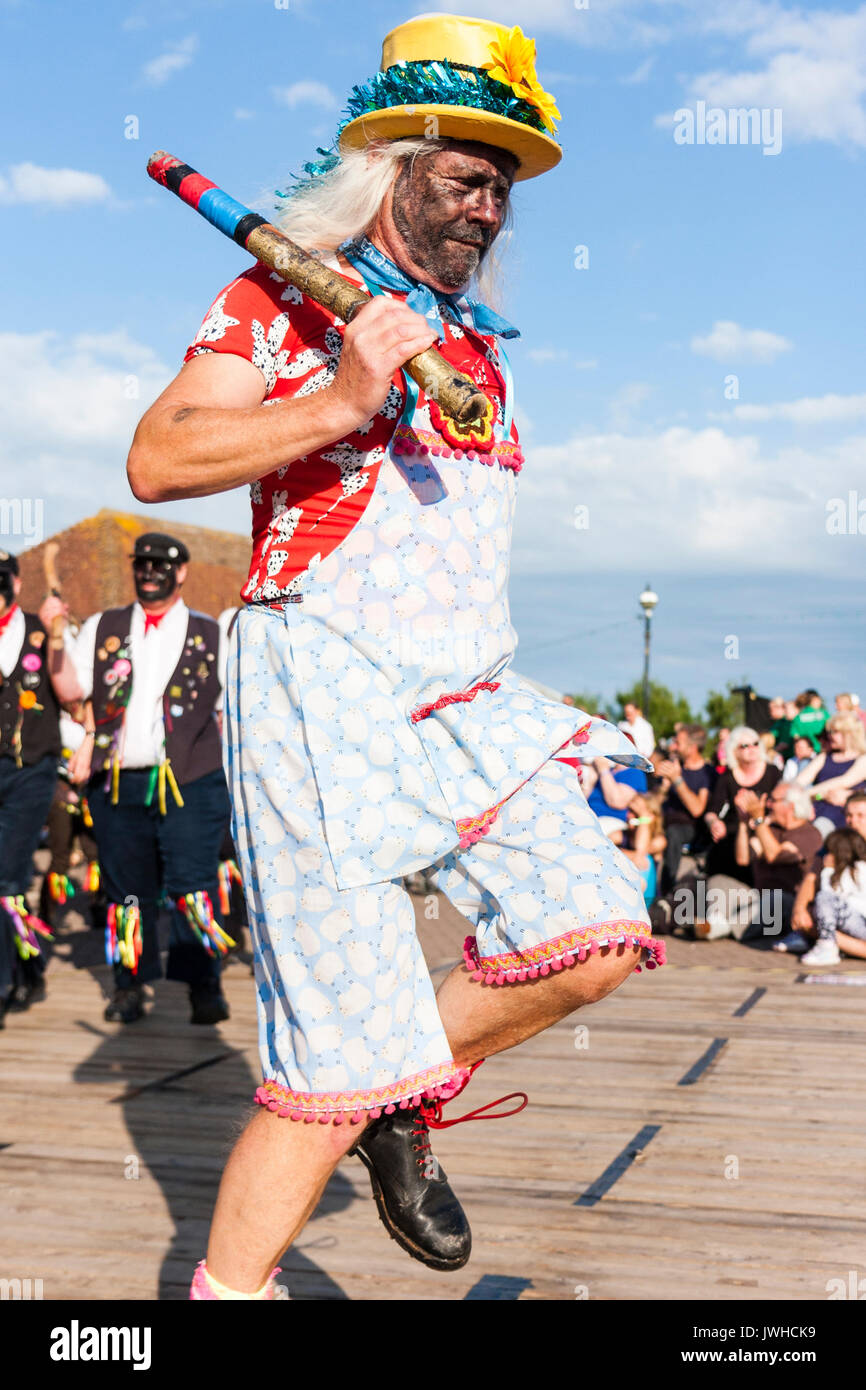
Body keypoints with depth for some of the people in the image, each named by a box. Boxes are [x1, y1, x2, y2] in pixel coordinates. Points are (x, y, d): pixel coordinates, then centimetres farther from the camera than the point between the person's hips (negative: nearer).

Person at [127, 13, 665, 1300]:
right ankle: (225, 1289, 12)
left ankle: (408, 1102, 15)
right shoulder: (284, 299, 0)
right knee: (338, 1058, -8)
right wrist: (341, 402, -21)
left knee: (597, 934, -10)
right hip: (321, 693, -6)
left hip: (465, 698, 7)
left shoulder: (480, 339, 20)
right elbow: (157, 459, -12)